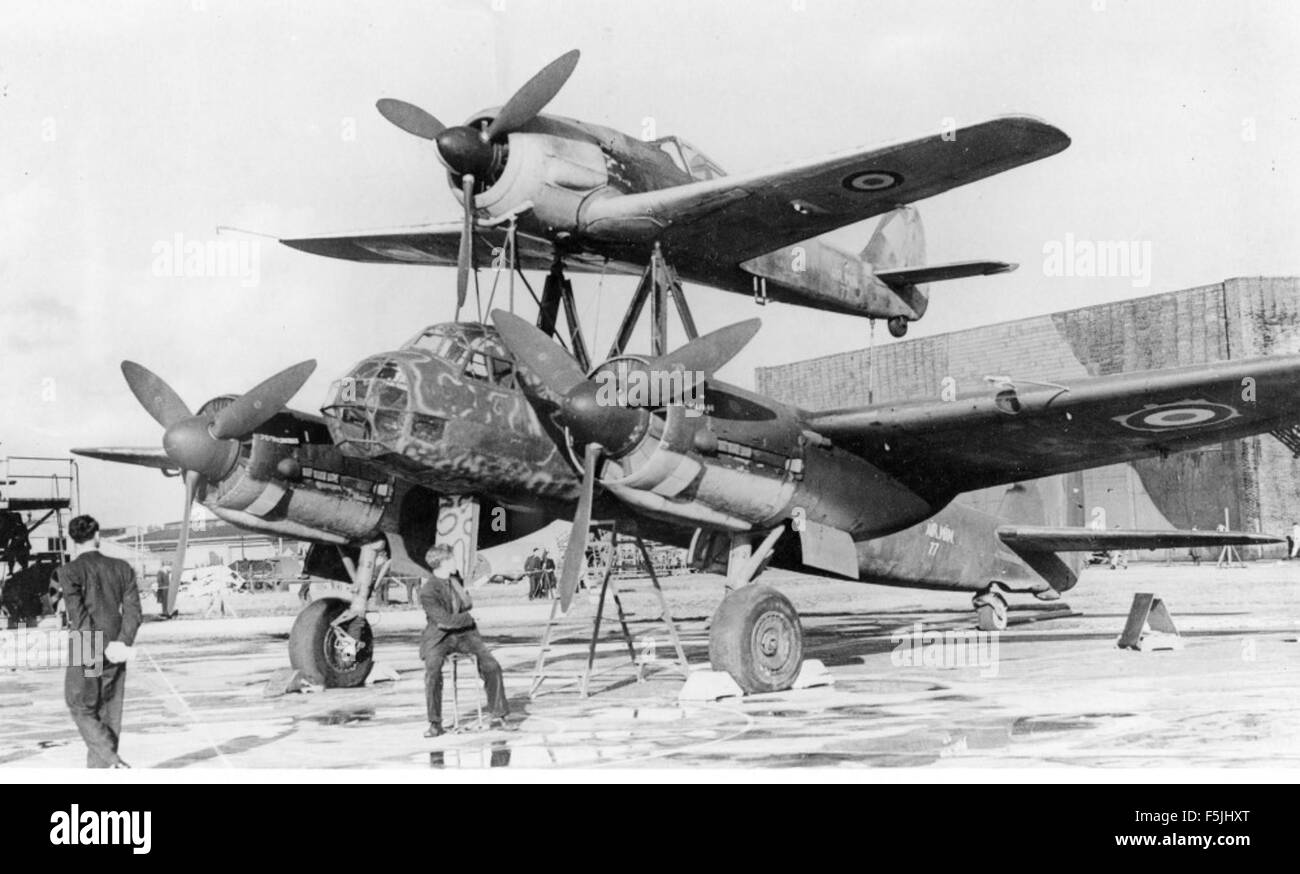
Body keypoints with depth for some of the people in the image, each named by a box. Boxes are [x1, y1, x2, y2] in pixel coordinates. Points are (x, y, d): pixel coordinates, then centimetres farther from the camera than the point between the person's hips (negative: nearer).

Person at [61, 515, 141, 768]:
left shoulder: (70, 571, -7)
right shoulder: (122, 568, 5)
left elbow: (79, 615, -15)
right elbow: (133, 609, -4)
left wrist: (105, 647, -14)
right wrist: (124, 643, -11)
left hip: (85, 652, -4)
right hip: (116, 654, 4)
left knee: (83, 710, 7)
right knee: (108, 714, 13)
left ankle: (114, 761, -11)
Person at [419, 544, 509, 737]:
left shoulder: (456, 578, 8)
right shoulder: (427, 592, -16)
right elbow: (446, 620, -19)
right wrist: (467, 618, -7)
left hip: (464, 633, 5)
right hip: (440, 637, -5)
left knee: (492, 666, -14)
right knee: (432, 672, -31)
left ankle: (497, 714, -1)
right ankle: (435, 723, -17)